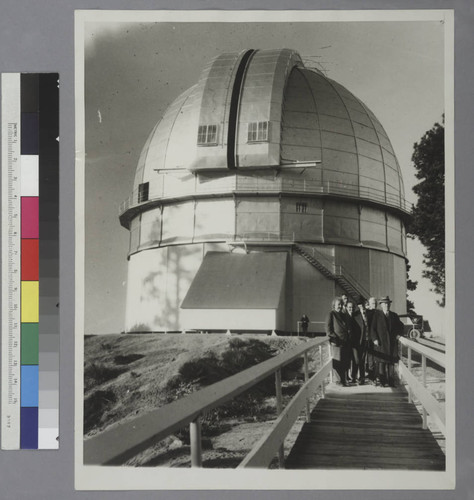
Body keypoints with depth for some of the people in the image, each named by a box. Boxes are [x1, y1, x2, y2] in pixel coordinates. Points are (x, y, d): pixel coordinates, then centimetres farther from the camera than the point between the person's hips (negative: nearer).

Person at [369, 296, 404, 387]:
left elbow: (400, 326, 24)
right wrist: (374, 339, -11)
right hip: (381, 343, -3)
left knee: (391, 362, 2)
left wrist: (398, 334, 7)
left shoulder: (394, 315, 13)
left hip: (392, 343, 3)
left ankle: (391, 381, 5)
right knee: (381, 362, -4)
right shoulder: (377, 314, 3)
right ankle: (381, 380, 0)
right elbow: (372, 328, -1)